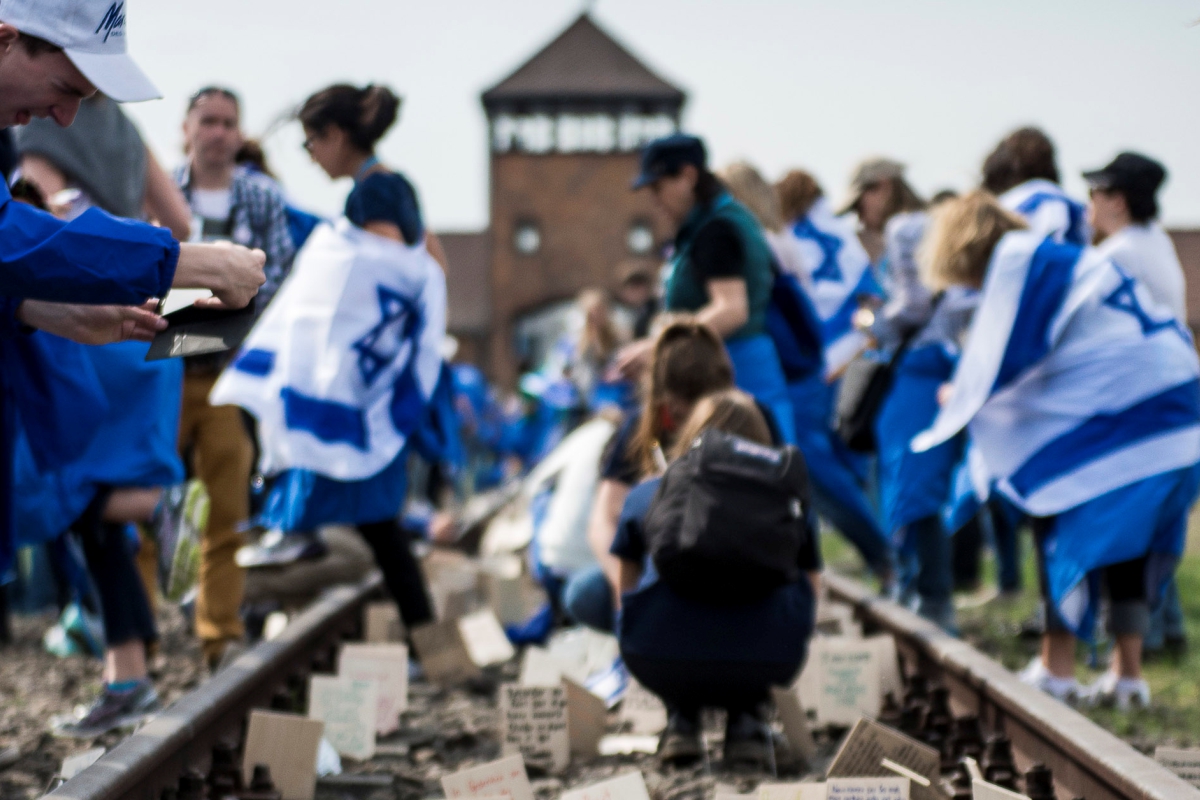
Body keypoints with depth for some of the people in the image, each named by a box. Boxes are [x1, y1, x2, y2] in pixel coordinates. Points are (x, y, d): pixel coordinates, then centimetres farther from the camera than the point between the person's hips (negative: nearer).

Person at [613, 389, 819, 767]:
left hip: (659, 660, 0)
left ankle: (681, 720, 18)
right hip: (764, 661, 0)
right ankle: (746, 720, 17)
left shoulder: (647, 494, 23)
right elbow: (808, 597, 36)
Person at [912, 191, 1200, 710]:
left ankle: (1056, 667, -1)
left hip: (1121, 409, -9)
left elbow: (999, 358, -6)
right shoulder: (1064, 258, 24)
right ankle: (1127, 673, 15)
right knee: (1127, 537, 13)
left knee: (1064, 524, -1)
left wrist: (959, 400, 12)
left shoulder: (1016, 259, -5)